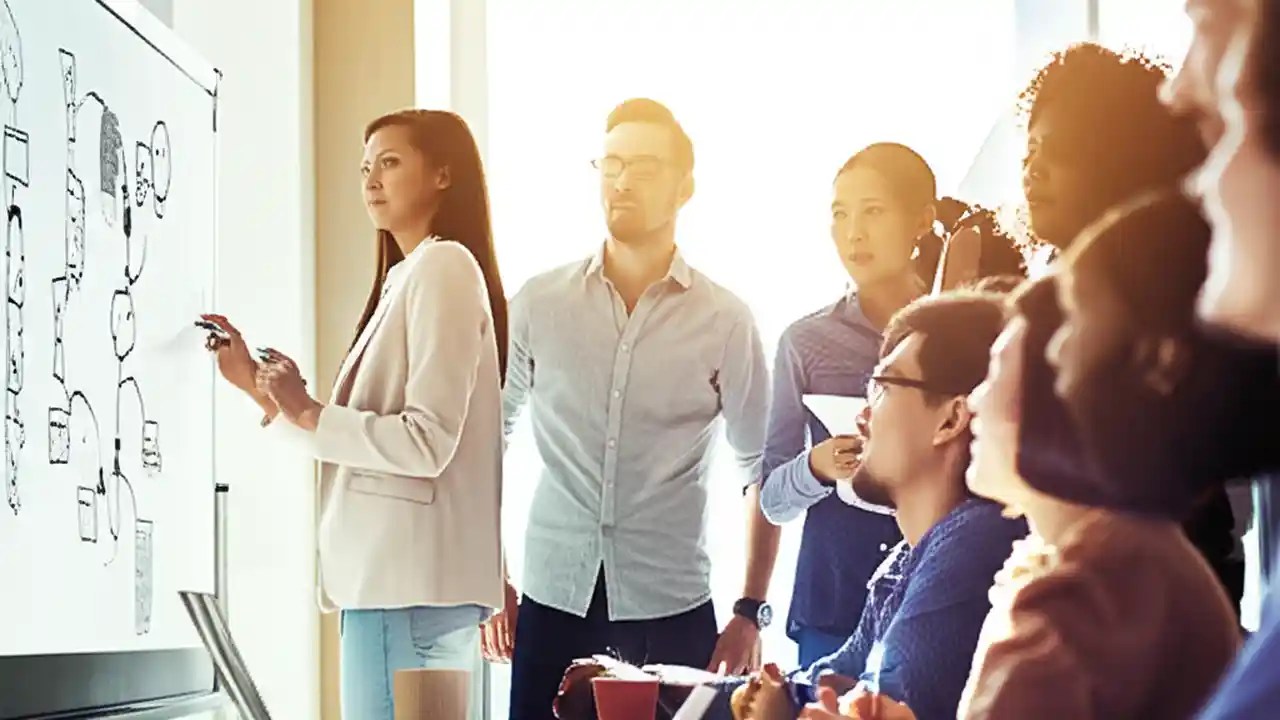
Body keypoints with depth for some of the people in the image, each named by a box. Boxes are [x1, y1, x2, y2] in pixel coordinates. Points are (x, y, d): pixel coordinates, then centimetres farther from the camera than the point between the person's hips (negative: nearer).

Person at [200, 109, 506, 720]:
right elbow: (354, 437, 17)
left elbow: (427, 443, -17)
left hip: (408, 581, -9)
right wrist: (260, 386, 17)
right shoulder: (409, 277, 20)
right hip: (394, 576, 9)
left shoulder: (443, 267, -8)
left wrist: (309, 414, -10)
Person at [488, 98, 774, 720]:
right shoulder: (539, 303, 3)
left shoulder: (724, 321, 0)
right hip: (553, 603, 1)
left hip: (673, 610, -1)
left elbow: (762, 471, 6)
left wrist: (751, 612, 3)